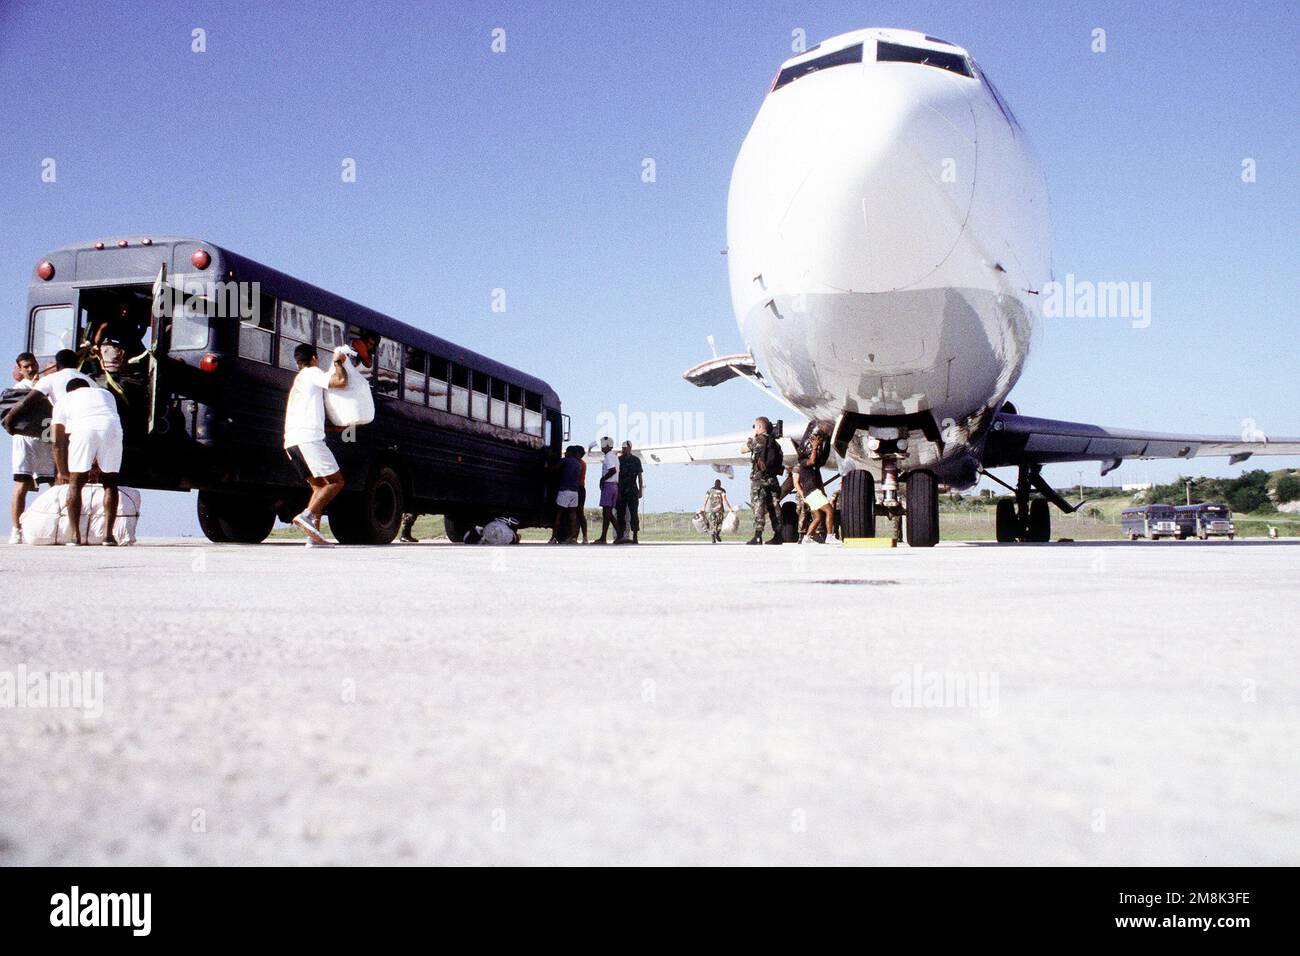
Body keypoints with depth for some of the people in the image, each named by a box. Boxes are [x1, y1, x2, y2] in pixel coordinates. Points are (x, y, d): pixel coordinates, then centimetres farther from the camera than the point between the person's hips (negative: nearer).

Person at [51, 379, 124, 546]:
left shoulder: (64, 400, 31)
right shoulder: (106, 393, 39)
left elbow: (58, 443, 27)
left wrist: (62, 472, 37)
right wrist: (98, 463, 50)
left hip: (83, 430, -2)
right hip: (112, 429, 2)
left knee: (75, 483, 11)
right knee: (110, 483, 12)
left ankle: (75, 535, 5)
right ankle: (108, 535, 4)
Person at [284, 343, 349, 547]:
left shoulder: (297, 382, 32)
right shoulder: (312, 373, 6)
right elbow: (341, 381, -9)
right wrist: (338, 362, 10)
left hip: (291, 441, 9)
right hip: (308, 437, -9)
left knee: (319, 486, 9)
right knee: (336, 482, -7)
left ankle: (314, 536, -4)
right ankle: (307, 515, -25)